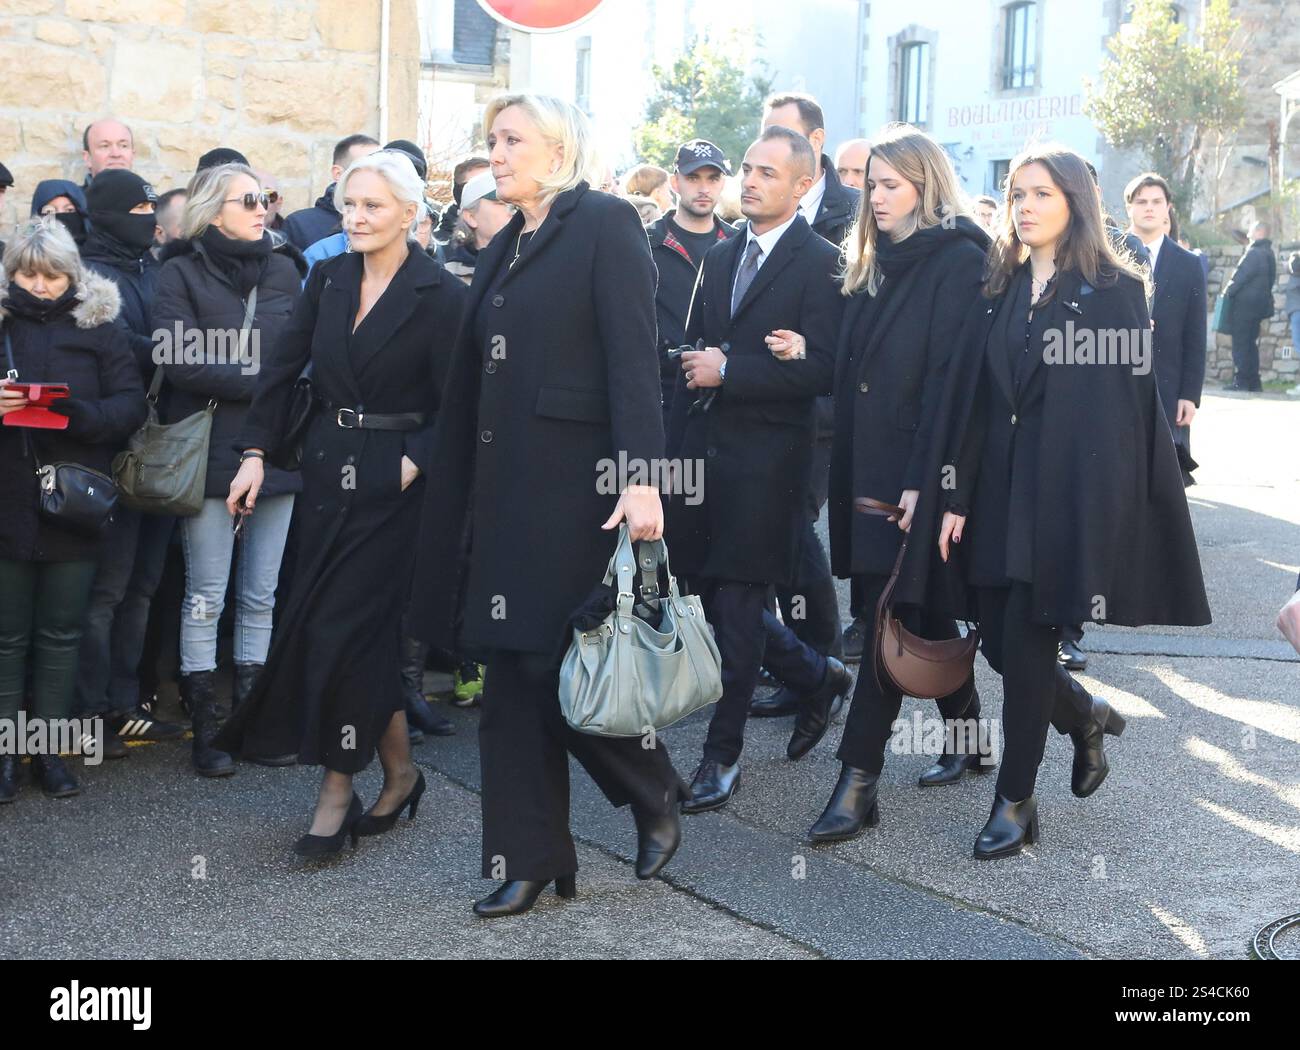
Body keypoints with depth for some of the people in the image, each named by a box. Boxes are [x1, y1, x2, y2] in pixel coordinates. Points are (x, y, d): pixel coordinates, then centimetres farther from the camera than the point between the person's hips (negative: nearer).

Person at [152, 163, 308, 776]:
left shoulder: (283, 271, 9)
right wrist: (264, 383, -12)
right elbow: (181, 362, -12)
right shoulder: (181, 273, -1)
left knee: (262, 596, 9)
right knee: (206, 598, 2)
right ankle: (204, 728, 9)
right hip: (210, 455, -4)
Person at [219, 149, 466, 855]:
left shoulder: (439, 294, -9)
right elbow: (283, 367, 7)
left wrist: (416, 463, -18)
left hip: (392, 476, -6)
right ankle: (398, 774, 21)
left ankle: (338, 789, 7)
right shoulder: (329, 279, 7)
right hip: (328, 467, 6)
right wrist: (255, 453, 1)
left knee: (344, 624, -6)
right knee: (370, 625, 9)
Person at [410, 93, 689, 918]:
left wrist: (641, 476, -22)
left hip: (575, 482, -8)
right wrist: (437, 465, 13)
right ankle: (529, 860, 14)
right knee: (513, 675, 7)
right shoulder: (503, 249, 18)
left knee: (561, 661, -6)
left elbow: (633, 356, -14)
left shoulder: (605, 225, -5)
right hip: (506, 486, 8)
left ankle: (657, 800, 19)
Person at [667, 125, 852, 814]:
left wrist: (728, 370, -16)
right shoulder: (719, 258, 14)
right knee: (712, 595, 10)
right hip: (703, 450, 7)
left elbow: (819, 371, -16)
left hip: (764, 461, -7)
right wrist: (676, 449, 10)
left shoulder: (821, 265, -8)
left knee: (737, 607, -2)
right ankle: (816, 678, 33)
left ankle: (722, 755, 10)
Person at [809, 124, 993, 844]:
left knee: (892, 618, -8)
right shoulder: (877, 263, 16)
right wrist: (848, 472, 6)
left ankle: (858, 782, -8)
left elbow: (949, 378, -16)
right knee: (923, 611, 16)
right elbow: (851, 372, 13)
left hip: (917, 472, -8)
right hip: (868, 469, 8)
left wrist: (923, 482, -21)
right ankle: (967, 739, 29)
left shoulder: (959, 261, -9)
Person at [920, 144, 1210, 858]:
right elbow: (968, 398, 7)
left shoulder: (1114, 290, -2)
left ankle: (1015, 801, 9)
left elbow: (1130, 405, -6)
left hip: (1071, 491, -5)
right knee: (997, 640, 6)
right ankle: (1086, 718, 35)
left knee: (1026, 642, -5)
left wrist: (1108, 508, -12)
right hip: (999, 486, 5)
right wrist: (955, 497, 0)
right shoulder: (1001, 290, 11)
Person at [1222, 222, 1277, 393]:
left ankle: (1241, 381, -8)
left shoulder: (1254, 253, -16)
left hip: (1245, 303, -9)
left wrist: (1228, 291, -4)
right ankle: (1253, 382, 13)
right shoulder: (1269, 254, 14)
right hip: (1260, 303, 9)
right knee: (1251, 343, 13)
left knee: (1240, 342, -6)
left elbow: (1241, 275, -18)